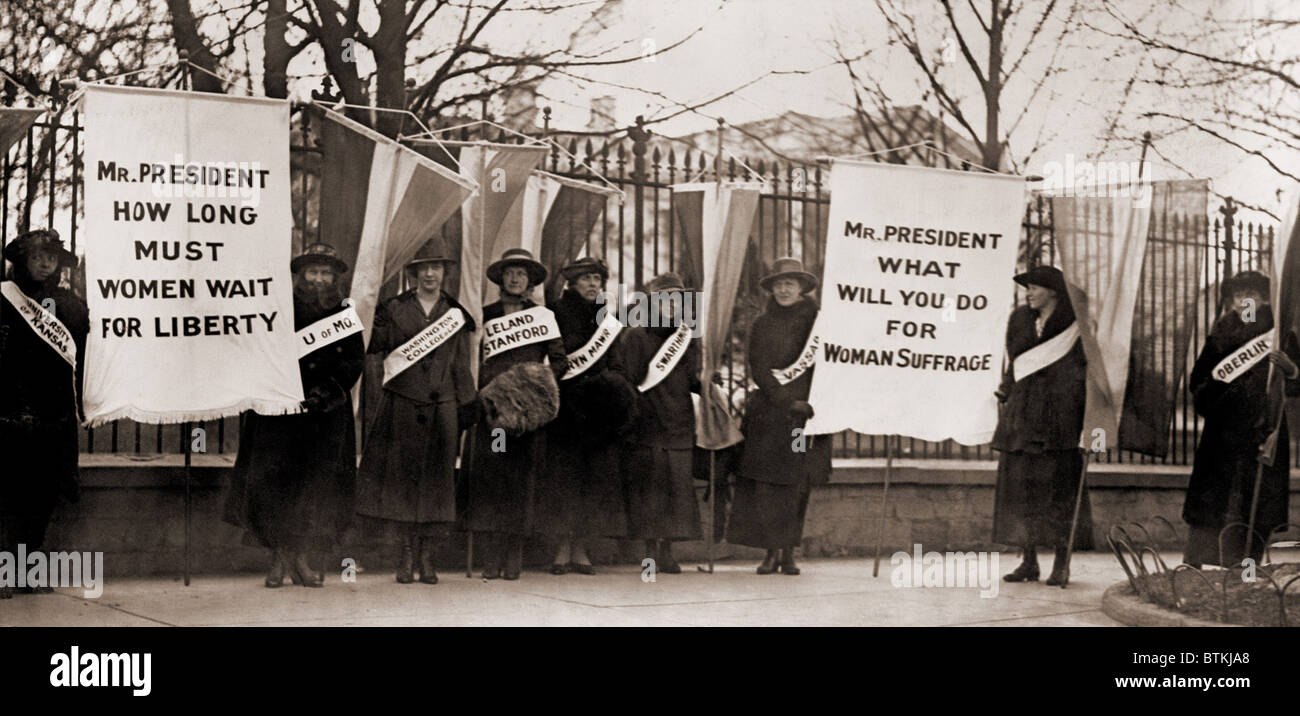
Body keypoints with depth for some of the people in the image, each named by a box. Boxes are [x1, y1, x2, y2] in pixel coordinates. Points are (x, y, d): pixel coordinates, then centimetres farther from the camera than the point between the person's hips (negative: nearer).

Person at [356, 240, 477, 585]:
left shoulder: (455, 314, 13)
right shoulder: (394, 310, 9)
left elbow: (461, 366, 13)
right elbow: (374, 343, 3)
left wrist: (466, 407, 8)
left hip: (442, 408, 1)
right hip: (402, 406, -1)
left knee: (436, 478, -1)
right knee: (401, 476, -3)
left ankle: (428, 557, 3)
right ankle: (407, 553, 3)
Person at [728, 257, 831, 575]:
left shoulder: (816, 322, 6)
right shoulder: (762, 324, 8)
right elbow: (758, 370, 1)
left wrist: (813, 404, -10)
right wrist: (787, 402, -11)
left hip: (805, 414, 0)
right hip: (768, 414, 1)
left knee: (797, 485, -2)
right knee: (766, 484, -7)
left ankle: (789, 554, 4)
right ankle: (772, 552, -1)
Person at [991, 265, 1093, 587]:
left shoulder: (1076, 327, -3)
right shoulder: (1019, 320, 10)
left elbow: (1086, 369, -3)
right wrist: (1006, 397, 10)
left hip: (1059, 414, -5)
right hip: (1022, 415, 5)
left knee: (1059, 487, -4)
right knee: (1020, 486, 2)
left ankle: (1062, 563, 1)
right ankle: (1029, 561, 8)